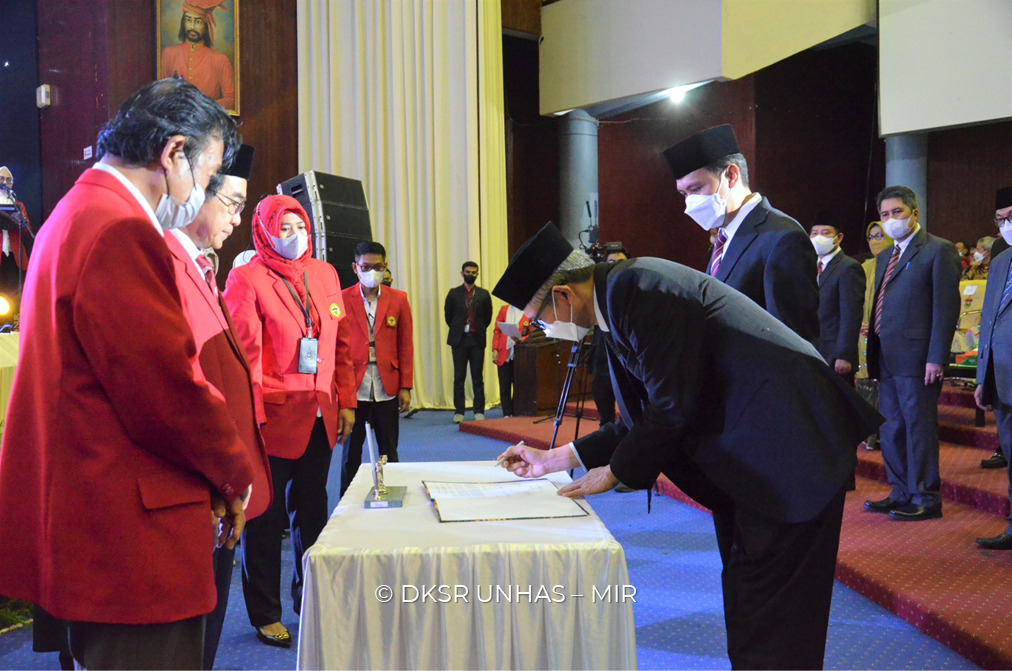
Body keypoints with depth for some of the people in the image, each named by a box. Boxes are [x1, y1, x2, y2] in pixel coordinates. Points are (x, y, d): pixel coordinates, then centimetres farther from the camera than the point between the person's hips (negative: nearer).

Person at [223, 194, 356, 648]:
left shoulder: (325, 274, 10)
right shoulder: (246, 279, -8)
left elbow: (341, 344, 13)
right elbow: (244, 353, -12)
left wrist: (346, 402, 9)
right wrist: (252, 417, -16)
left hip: (320, 419, 6)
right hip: (273, 419, -5)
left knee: (311, 510, 16)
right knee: (266, 517, 6)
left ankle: (308, 599, 31)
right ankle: (265, 614, 19)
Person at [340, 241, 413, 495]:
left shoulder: (398, 300, 6)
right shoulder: (342, 299, 1)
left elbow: (406, 346, 6)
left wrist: (405, 387, 1)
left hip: (387, 388, 1)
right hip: (353, 388, -1)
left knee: (389, 453, 8)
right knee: (351, 453, 6)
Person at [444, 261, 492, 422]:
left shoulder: (484, 295, 6)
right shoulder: (453, 293, 5)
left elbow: (488, 317, 12)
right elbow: (448, 316, 11)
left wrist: (479, 330, 10)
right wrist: (457, 330, 12)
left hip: (477, 340, 0)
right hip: (459, 340, 0)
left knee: (478, 378, 2)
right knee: (459, 377, 1)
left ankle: (479, 411, 6)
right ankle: (459, 411, 5)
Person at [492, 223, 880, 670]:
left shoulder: (636, 289, -19)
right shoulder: (618, 302, 13)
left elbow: (674, 407, -20)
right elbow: (646, 419, 19)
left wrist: (615, 472, -6)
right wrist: (557, 458, 20)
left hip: (787, 455, -11)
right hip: (743, 462, 11)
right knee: (744, 601, 18)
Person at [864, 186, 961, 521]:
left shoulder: (939, 250, -6)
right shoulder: (885, 257, 20)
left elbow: (946, 307, -12)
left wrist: (936, 358, -18)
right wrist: (874, 353, 13)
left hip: (917, 359, -8)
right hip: (888, 360, 8)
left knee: (919, 427, -3)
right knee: (891, 429, 13)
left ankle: (926, 499, 7)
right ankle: (901, 494, 25)